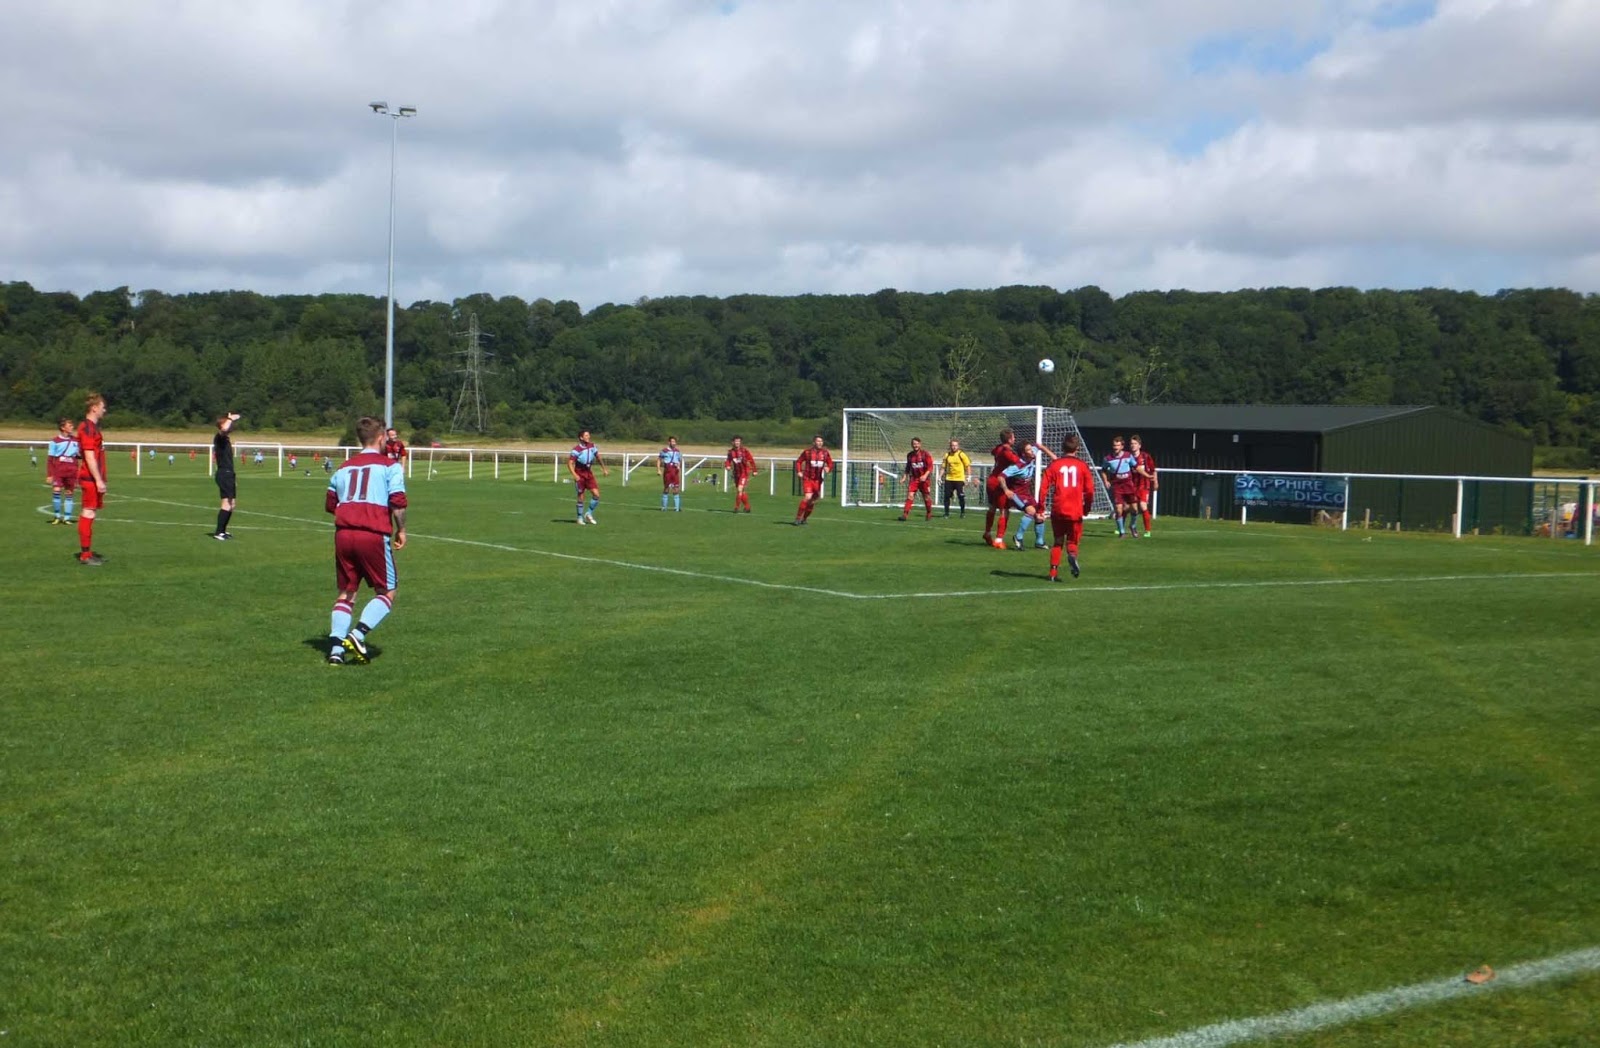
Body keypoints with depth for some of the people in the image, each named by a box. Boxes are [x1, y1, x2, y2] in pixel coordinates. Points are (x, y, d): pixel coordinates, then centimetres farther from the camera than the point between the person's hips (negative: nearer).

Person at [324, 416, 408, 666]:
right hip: (374, 534, -5)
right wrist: (401, 530, 5)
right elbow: (397, 503, -9)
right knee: (386, 592, 8)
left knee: (346, 592, 14)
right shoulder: (390, 465, 1)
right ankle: (358, 635, -11)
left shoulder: (344, 467, 18)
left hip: (343, 533, 5)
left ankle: (336, 646, 1)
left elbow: (330, 504, 19)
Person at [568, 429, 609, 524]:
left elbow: (598, 457, 17)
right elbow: (570, 463, -18)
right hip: (580, 475, -5)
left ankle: (589, 513, 13)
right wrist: (575, 475, -29)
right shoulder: (576, 449, -17)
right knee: (581, 497, -1)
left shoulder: (592, 446, 1)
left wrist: (604, 469, 19)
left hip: (589, 473, 5)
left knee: (596, 494, -5)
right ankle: (580, 518, 13)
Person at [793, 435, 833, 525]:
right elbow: (798, 462, 6)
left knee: (813, 499, 7)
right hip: (807, 478, -4)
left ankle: (804, 518, 26)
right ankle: (798, 518, -11)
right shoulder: (807, 452, -4)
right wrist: (799, 471, -7)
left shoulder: (825, 453, 3)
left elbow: (830, 463, 12)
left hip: (818, 480, 4)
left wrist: (828, 468, -10)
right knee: (807, 497, -20)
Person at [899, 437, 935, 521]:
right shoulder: (909, 455, 7)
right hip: (914, 478, 2)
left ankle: (929, 514, 26)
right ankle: (905, 514, -18)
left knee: (926, 497, 7)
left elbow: (930, 467, -9)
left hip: (924, 479, -2)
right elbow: (908, 467, 19)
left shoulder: (925, 454, -5)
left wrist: (925, 475, -23)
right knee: (910, 495, -13)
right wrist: (905, 476, 8)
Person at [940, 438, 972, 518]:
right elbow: (943, 467, 13)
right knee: (946, 496, 1)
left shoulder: (961, 455, -4)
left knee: (961, 496, -3)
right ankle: (946, 513, 11)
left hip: (959, 479, -3)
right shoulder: (947, 455, 7)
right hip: (949, 479, 3)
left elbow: (968, 466, -2)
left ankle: (963, 512, 11)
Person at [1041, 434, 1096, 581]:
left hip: (1058, 511, 0)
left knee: (1057, 542, 14)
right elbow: (1090, 490, 0)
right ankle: (1072, 555, -21)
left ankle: (1053, 573, 8)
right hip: (1076, 512, 0)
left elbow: (1044, 488, -4)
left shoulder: (1054, 465, 1)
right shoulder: (1082, 465, 1)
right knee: (1072, 541, 12)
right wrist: (1087, 508, 14)